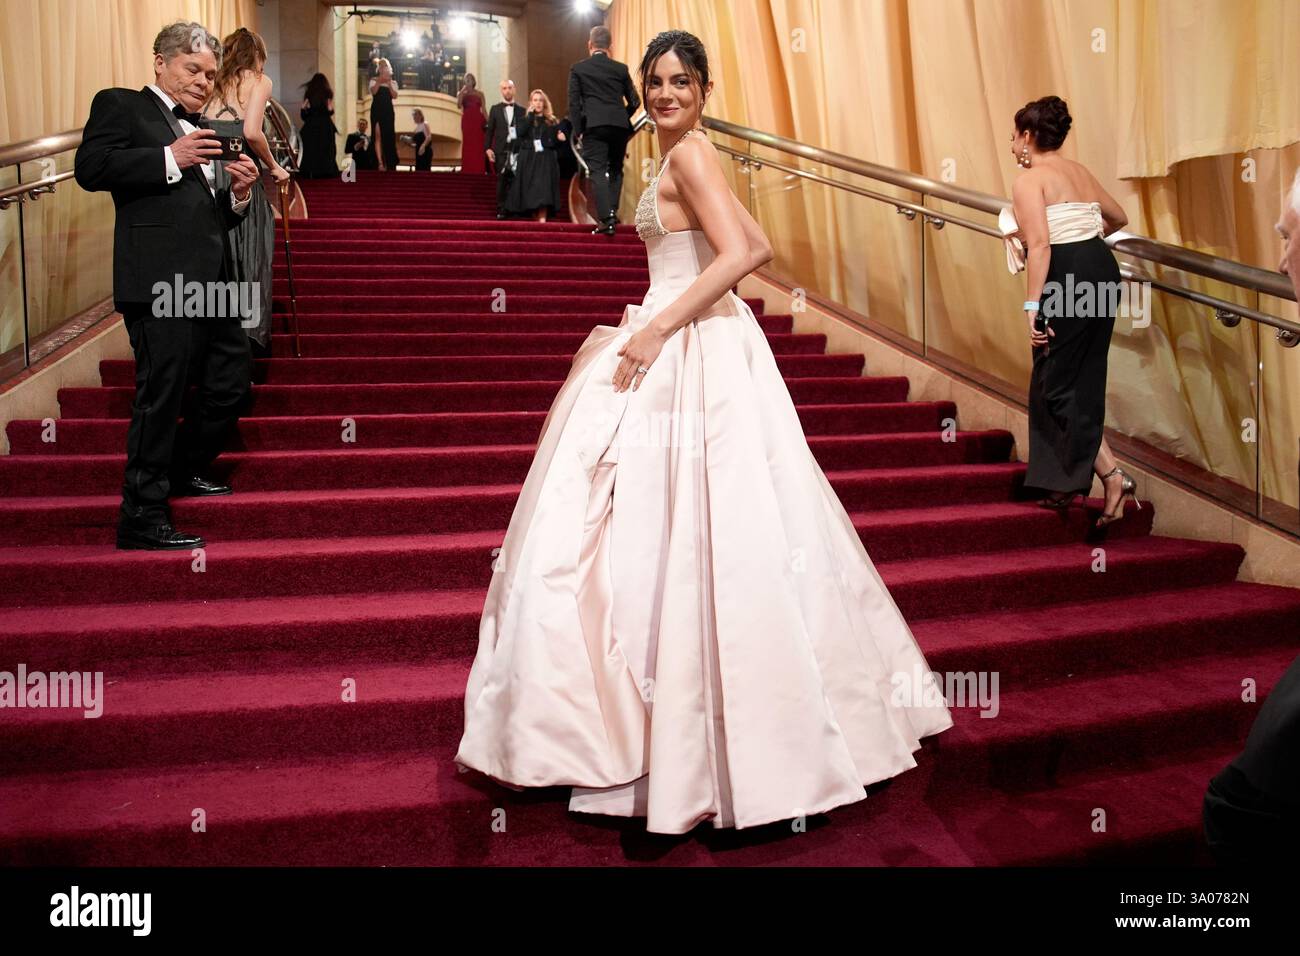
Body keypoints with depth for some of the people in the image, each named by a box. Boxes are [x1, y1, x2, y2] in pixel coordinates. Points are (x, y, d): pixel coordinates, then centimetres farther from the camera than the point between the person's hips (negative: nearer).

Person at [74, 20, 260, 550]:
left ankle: (183, 469, 35)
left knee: (232, 378, 14)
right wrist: (171, 159, -14)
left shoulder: (205, 132, 25)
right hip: (160, 281, -8)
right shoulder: (120, 105, 5)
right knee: (161, 395, -7)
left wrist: (240, 192, 4)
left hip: (210, 282, 8)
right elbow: (89, 168, -11)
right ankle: (142, 517, 1)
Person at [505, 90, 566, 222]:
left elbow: (555, 145, 9)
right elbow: (521, 133, -12)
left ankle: (542, 219, -20)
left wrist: (559, 139, -13)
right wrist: (531, 115, -10)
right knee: (531, 190, 0)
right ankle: (535, 218, 10)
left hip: (546, 161, -1)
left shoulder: (551, 121, 7)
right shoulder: (525, 119, 9)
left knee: (543, 190, -13)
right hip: (529, 161, 1)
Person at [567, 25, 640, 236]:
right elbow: (634, 101, 10)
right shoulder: (621, 68, 9)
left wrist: (578, 132, 4)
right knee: (616, 170, 17)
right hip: (619, 126, 2)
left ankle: (606, 218, -15)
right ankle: (612, 211, 11)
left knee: (598, 171, -4)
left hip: (593, 126, -2)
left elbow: (574, 103, 0)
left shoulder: (578, 68, 5)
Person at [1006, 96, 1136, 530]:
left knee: (1058, 385, -1)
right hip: (1102, 270, 9)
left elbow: (1039, 243, -19)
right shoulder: (1080, 172, 19)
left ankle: (1113, 474, -8)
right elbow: (1118, 217, 33)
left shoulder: (1029, 179, -6)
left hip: (1066, 280, -9)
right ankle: (1066, 483, 23)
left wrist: (1032, 305, -22)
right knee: (1083, 382, 14)